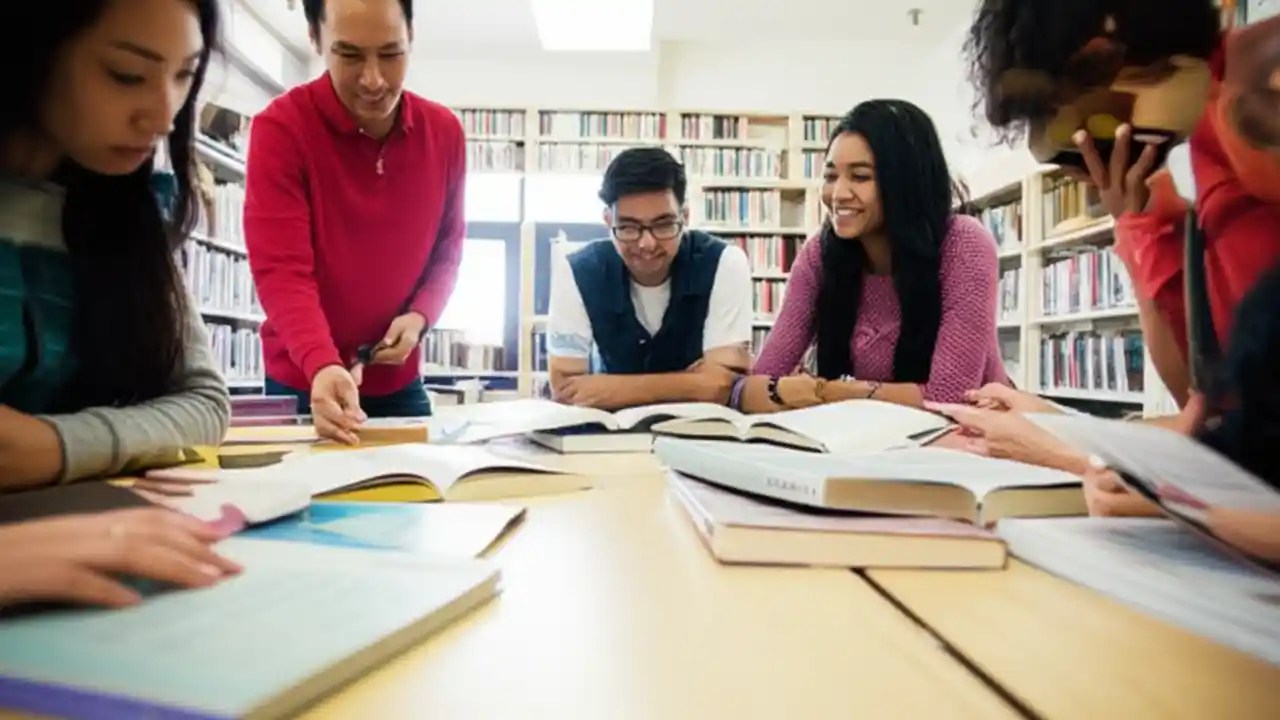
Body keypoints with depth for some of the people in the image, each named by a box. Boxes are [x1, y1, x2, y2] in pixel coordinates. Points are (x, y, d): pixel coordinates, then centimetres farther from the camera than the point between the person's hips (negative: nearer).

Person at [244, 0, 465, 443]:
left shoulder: (444, 132, -3)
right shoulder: (280, 127, -14)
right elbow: (281, 270, -21)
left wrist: (420, 315, -12)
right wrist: (322, 365, -38)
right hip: (301, 385, -3)